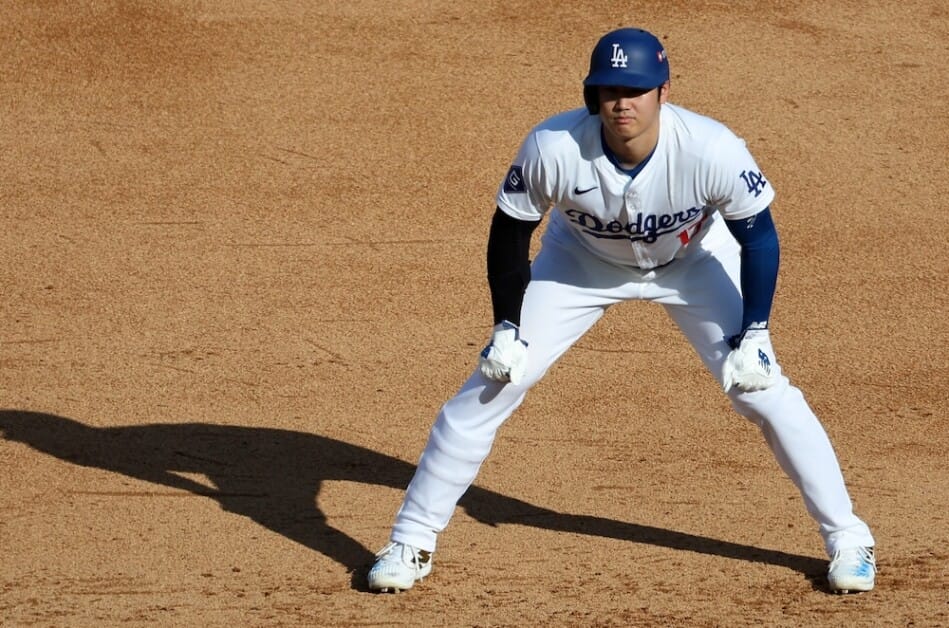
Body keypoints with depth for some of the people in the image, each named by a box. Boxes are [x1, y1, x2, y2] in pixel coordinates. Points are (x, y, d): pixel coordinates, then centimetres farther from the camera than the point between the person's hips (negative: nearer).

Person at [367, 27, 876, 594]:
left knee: (763, 391, -8)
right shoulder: (554, 148, -34)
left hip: (693, 261, -1)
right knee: (493, 385, -7)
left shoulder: (711, 150, -36)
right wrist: (507, 328, -15)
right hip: (581, 261, 1)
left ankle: (847, 536, 11)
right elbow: (510, 231, -16)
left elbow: (758, 234, -19)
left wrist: (754, 334, -21)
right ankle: (411, 542, 6)